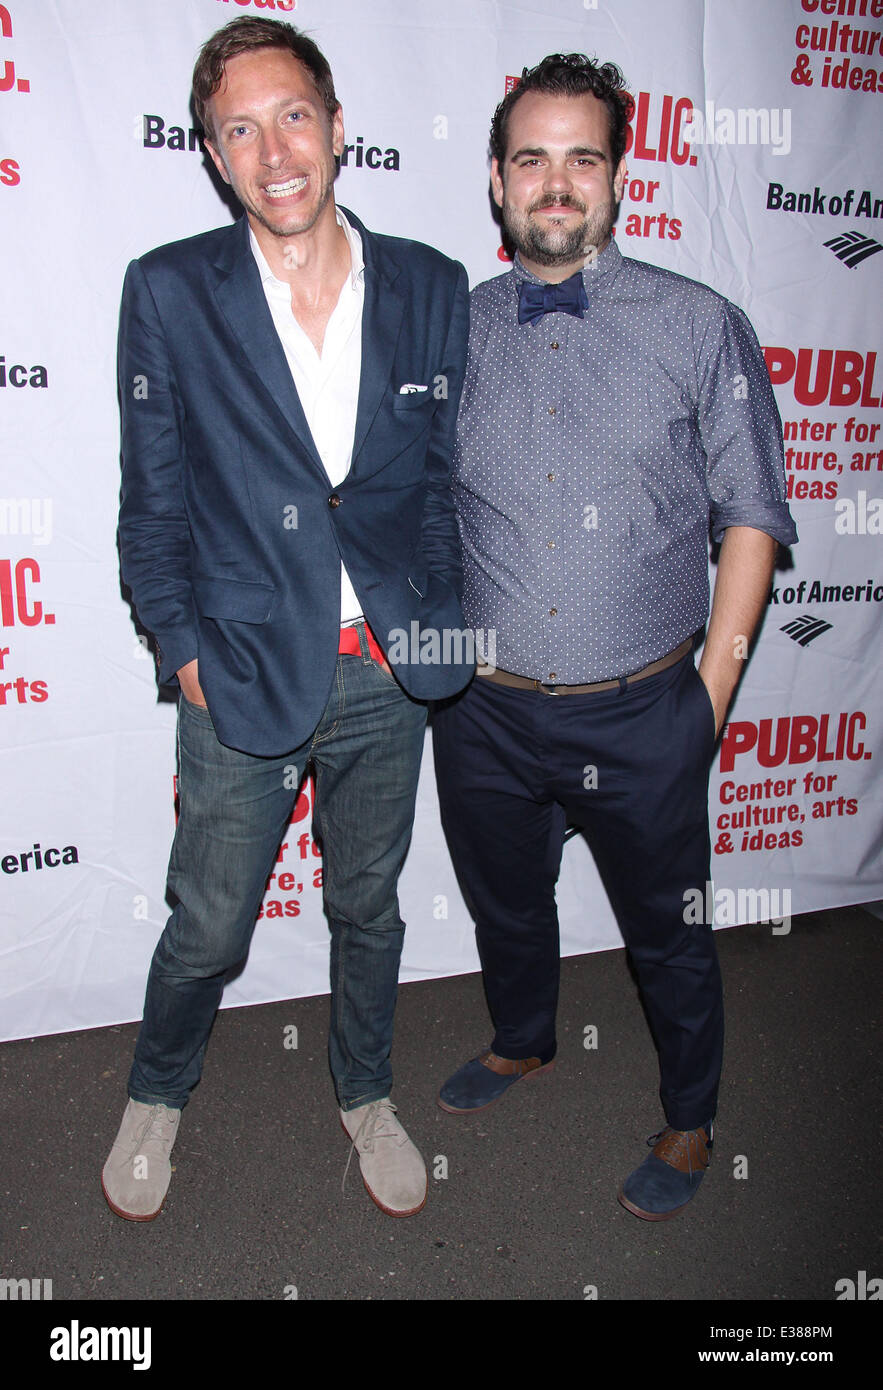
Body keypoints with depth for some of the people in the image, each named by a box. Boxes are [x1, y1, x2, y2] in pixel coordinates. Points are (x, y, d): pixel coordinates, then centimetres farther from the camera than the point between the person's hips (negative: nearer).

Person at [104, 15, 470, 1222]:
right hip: (244, 674, -2)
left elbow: (448, 475, 7)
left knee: (369, 907, 19)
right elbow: (153, 502, 0)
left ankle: (367, 1097, 44)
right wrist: (185, 651, -4)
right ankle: (157, 1097, 41)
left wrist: (437, 622, 1)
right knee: (207, 928, 10)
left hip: (387, 677, 2)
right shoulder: (169, 292, -4)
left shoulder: (431, 288, 1)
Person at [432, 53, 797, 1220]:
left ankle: (689, 1124, 41)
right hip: (484, 710, 3)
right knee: (503, 904, 23)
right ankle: (522, 1043, 54)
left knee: (666, 934, 14)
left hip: (642, 718, -2)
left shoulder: (701, 328, -4)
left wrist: (713, 686, -6)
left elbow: (751, 515, -2)